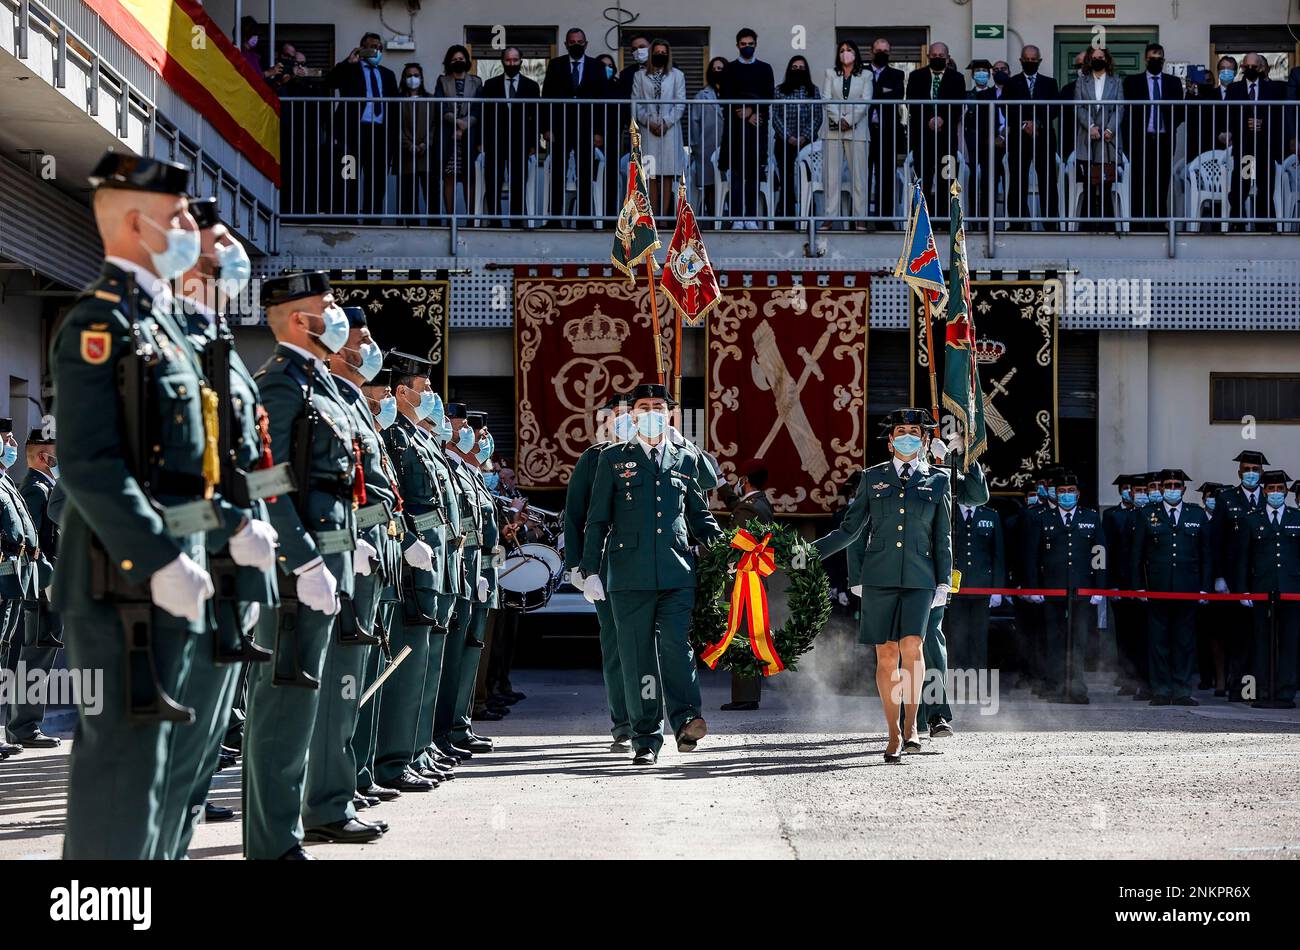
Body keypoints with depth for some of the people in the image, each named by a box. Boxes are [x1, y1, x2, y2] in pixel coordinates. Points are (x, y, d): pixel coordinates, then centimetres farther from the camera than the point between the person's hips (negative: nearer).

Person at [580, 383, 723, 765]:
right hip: (630, 574, 0)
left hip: (677, 572, 1)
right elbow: (597, 519, 10)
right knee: (637, 656, 0)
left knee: (675, 644, -17)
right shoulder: (613, 459, 11)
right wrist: (590, 571, 3)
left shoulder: (685, 460, 16)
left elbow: (699, 515, 23)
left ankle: (686, 720, -18)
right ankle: (646, 739, 4)